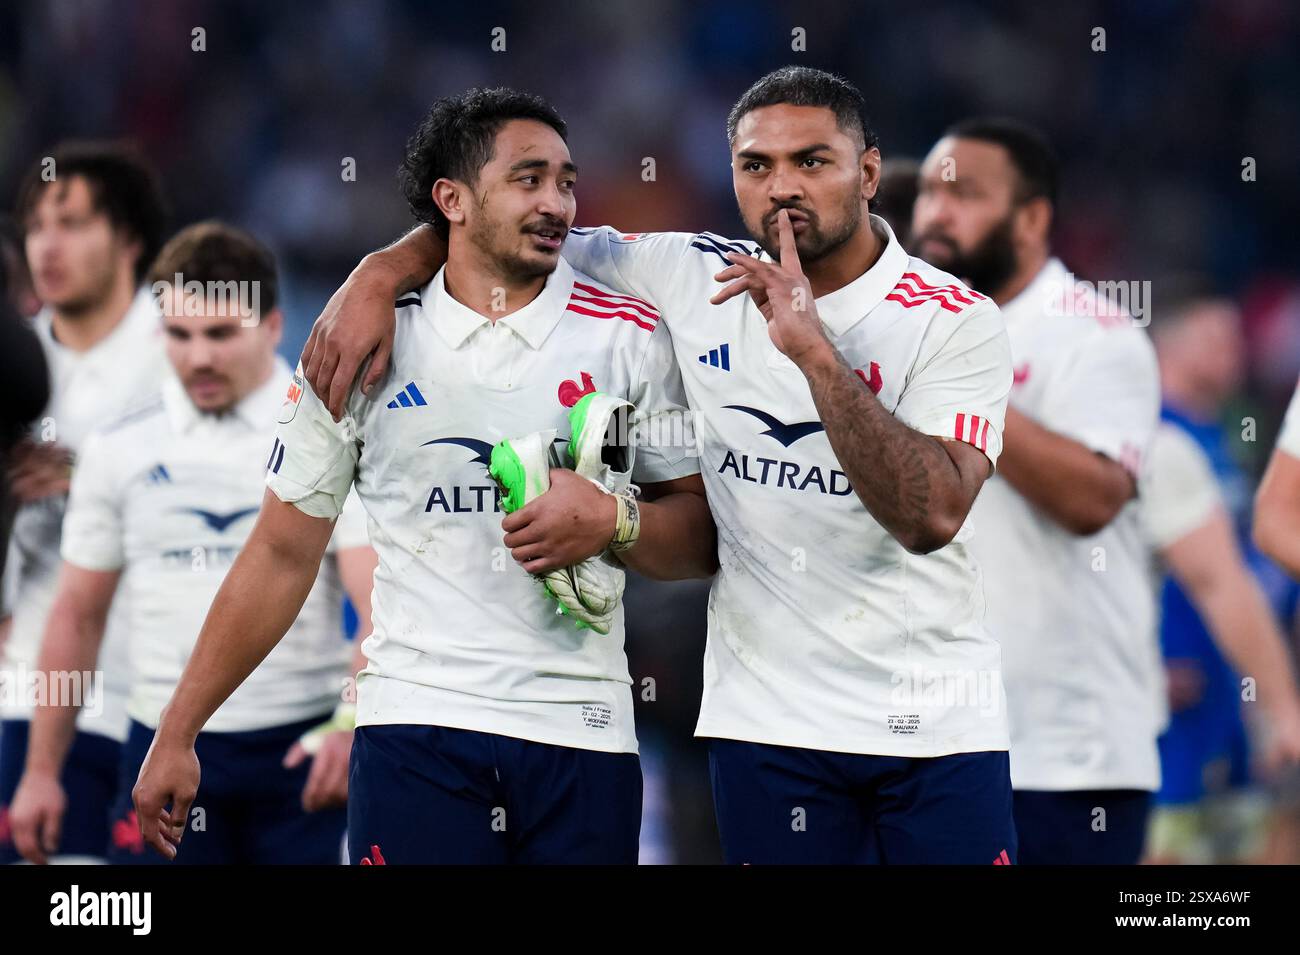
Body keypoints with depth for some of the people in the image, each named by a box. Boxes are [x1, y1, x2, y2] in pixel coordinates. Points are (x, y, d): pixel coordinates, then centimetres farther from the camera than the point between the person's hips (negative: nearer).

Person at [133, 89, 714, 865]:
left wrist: (614, 522, -14)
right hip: (417, 723, -1)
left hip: (581, 735, 1)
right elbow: (283, 553, 9)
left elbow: (703, 540, 8)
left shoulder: (630, 336, 5)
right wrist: (177, 735, 7)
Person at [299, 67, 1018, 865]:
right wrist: (383, 272, -7)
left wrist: (815, 351, -28)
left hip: (937, 724, -2)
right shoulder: (693, 278, 1)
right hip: (768, 722, 2)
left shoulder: (957, 321, -9)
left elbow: (931, 517, -23)